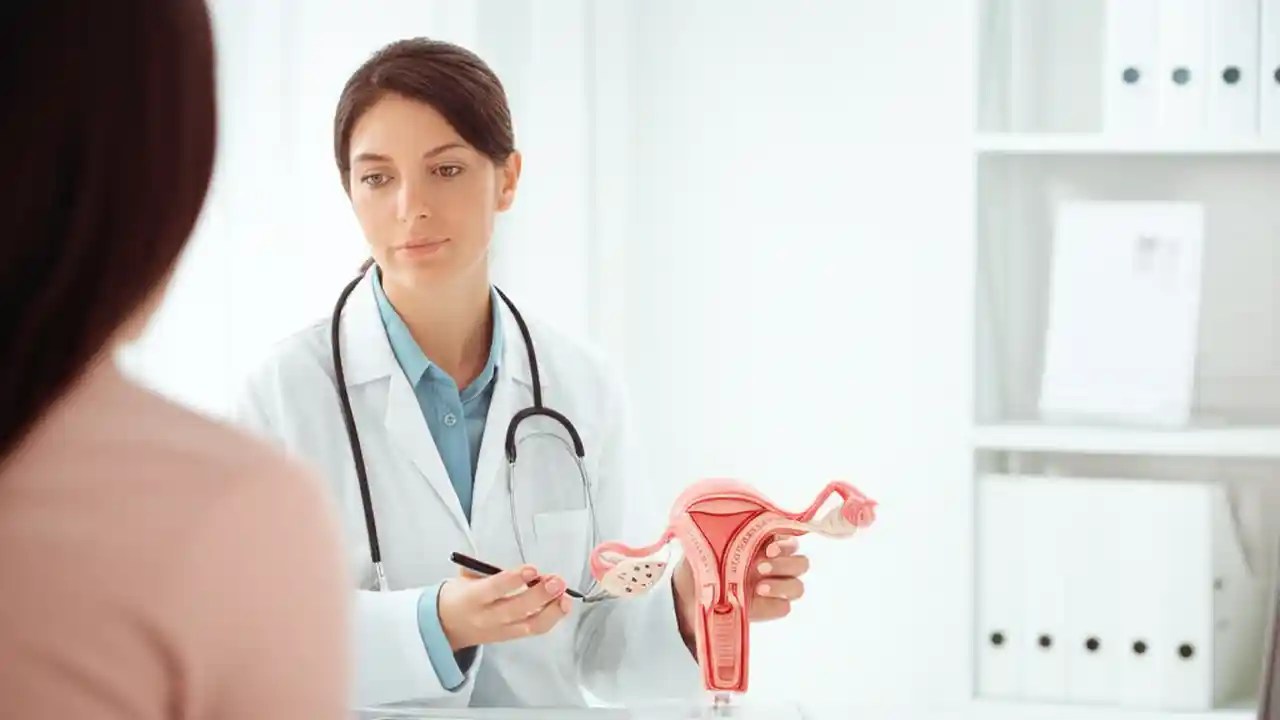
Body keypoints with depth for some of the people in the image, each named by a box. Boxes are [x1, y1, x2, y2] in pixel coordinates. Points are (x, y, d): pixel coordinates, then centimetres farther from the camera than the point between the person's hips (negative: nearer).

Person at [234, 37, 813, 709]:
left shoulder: (585, 388, 3)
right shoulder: (288, 387, -6)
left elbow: (602, 650, 5)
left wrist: (684, 610, -13)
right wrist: (434, 625, -23)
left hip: (548, 710, 2)